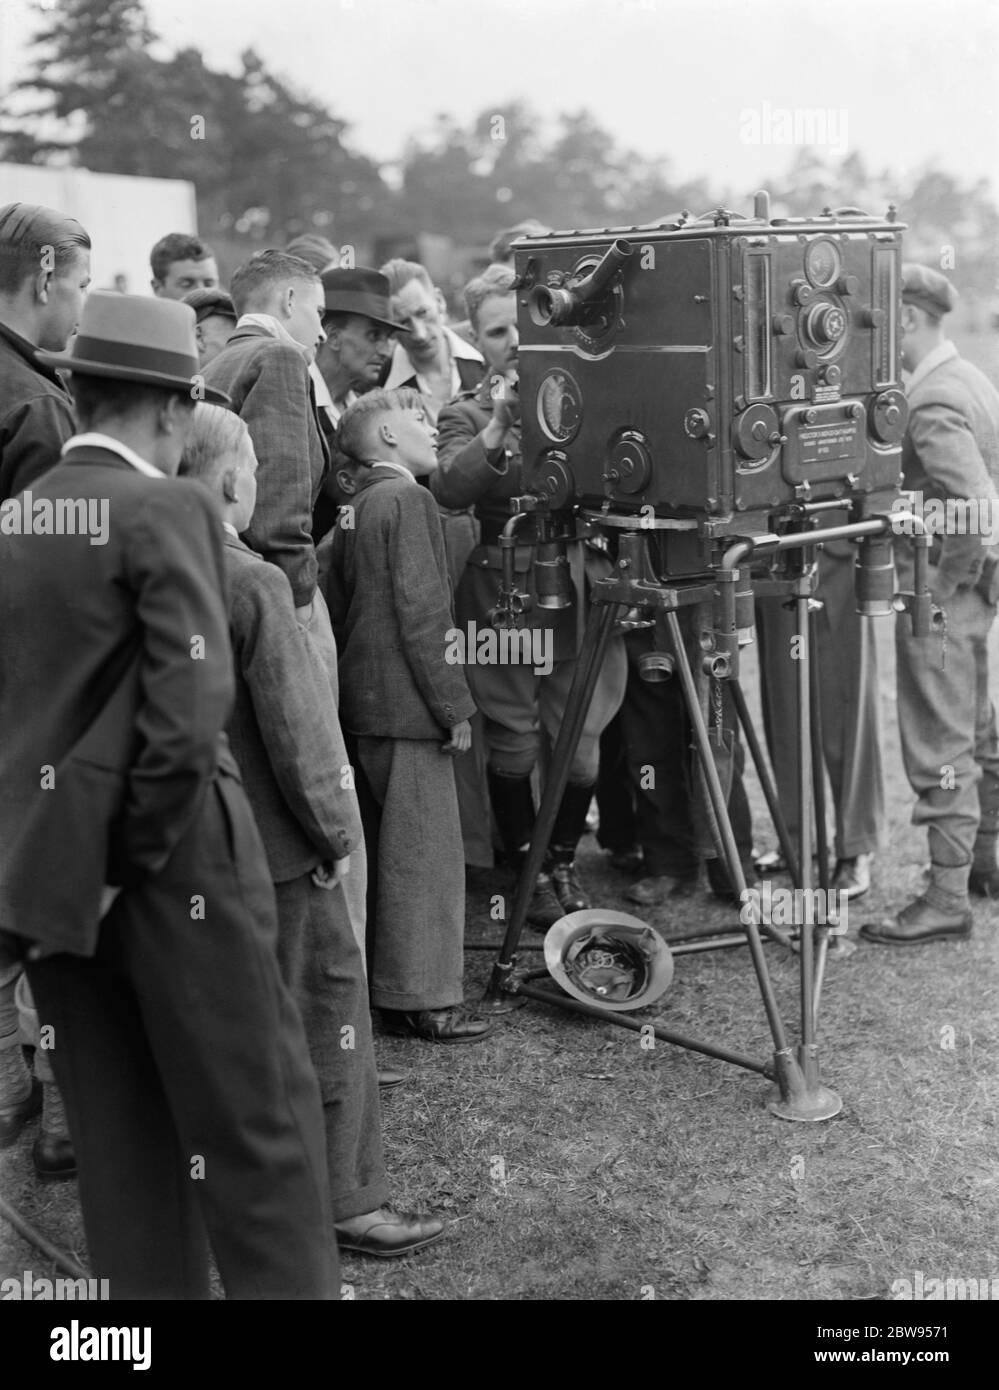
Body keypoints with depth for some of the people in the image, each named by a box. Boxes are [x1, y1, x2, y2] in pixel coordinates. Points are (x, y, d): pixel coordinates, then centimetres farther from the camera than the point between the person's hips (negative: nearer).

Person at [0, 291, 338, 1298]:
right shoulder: (167, 509, -11)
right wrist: (135, 860, -11)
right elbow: (187, 714, -20)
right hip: (169, 860, -7)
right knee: (258, 1124, 3)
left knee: (120, 1142, 15)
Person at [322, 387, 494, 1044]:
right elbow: (422, 614, -17)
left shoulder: (355, 507, 14)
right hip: (409, 705, -9)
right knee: (426, 851, -3)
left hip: (364, 704, 9)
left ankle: (386, 982, 25)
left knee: (387, 849, 16)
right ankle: (424, 998, 2)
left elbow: (337, 605, 17)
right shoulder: (407, 498, -12)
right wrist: (455, 705, -14)